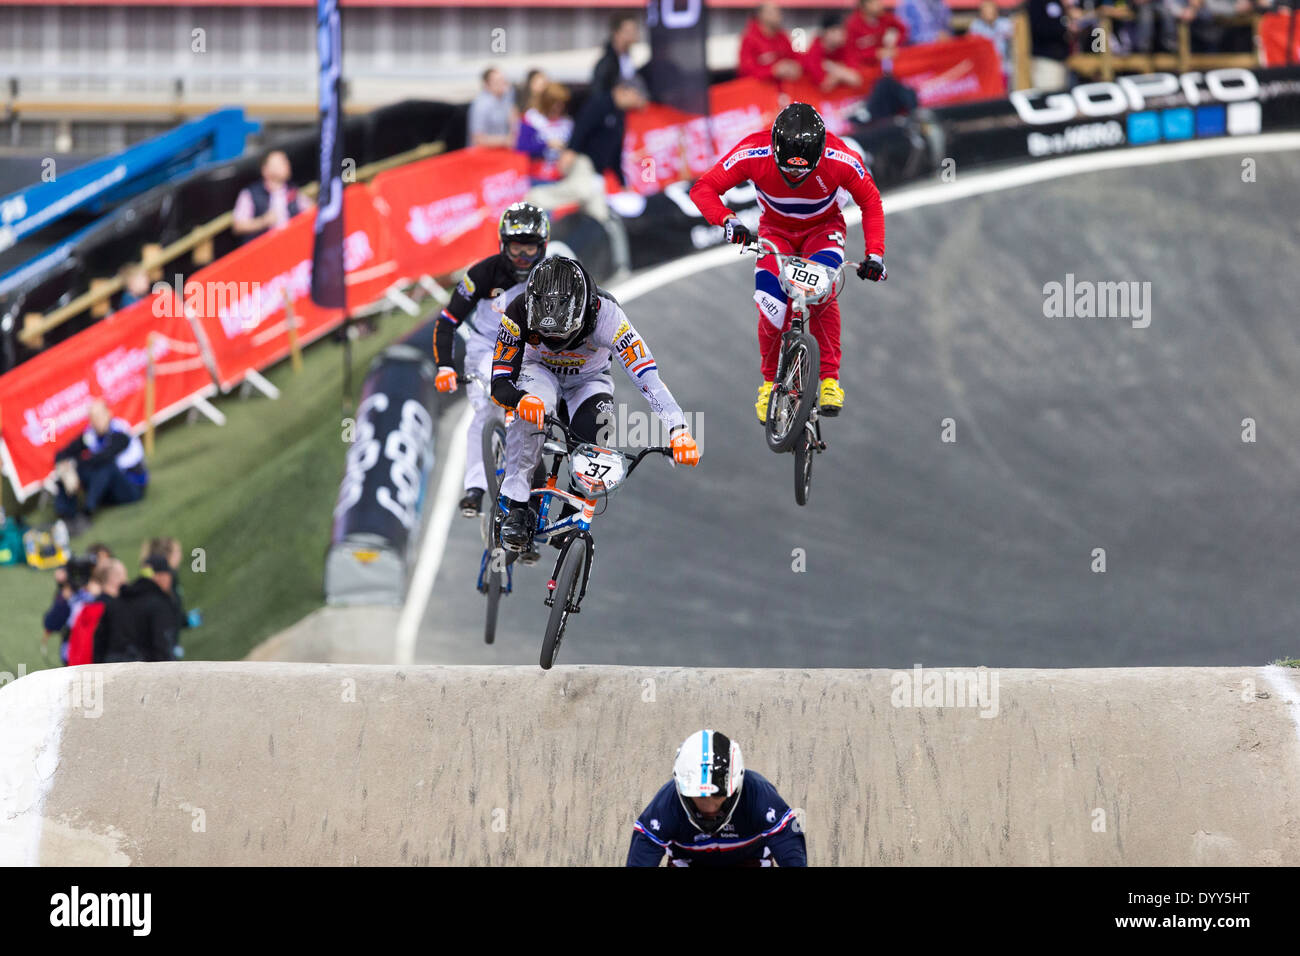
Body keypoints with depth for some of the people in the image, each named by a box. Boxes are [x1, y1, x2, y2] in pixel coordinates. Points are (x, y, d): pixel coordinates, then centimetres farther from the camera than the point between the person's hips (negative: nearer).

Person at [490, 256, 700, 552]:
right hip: (540, 372, 0)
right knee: (529, 410, -36)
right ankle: (516, 508, -25)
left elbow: (646, 374, -40)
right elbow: (500, 383, -30)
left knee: (594, 434, -32)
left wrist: (679, 429, -52)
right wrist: (521, 399, -55)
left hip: (588, 379, 0)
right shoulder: (518, 314, -33)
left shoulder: (605, 314, -36)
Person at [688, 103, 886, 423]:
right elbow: (703, 189, -25)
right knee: (772, 305, -24)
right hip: (776, 230, 1)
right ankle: (770, 382, 2)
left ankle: (829, 380, -20)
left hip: (823, 229, -1)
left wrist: (874, 255, -23)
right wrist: (727, 220, -44)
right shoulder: (754, 153, -31)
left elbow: (870, 201, -13)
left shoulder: (840, 159, -31)